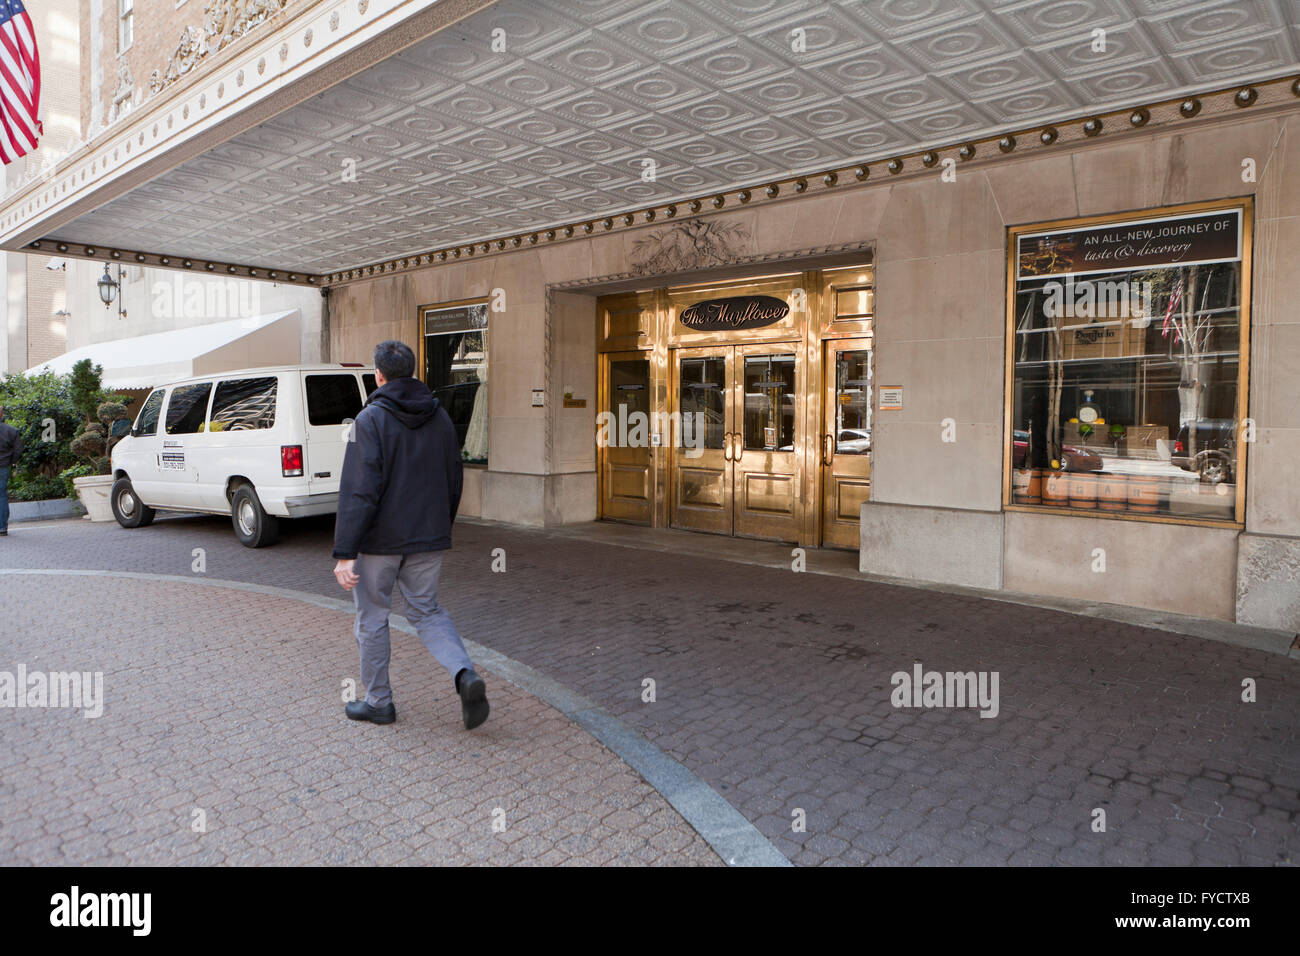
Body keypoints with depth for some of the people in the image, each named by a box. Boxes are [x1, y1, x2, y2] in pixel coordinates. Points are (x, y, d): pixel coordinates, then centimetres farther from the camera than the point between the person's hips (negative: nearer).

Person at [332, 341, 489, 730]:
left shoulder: (371, 419, -12)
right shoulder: (440, 417, 6)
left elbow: (358, 490, -19)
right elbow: (453, 482, 12)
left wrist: (345, 553, -18)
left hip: (380, 538, -5)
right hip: (428, 538, 5)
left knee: (372, 617, 12)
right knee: (428, 611, 15)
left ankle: (378, 701, 23)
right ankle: (466, 675, -7)